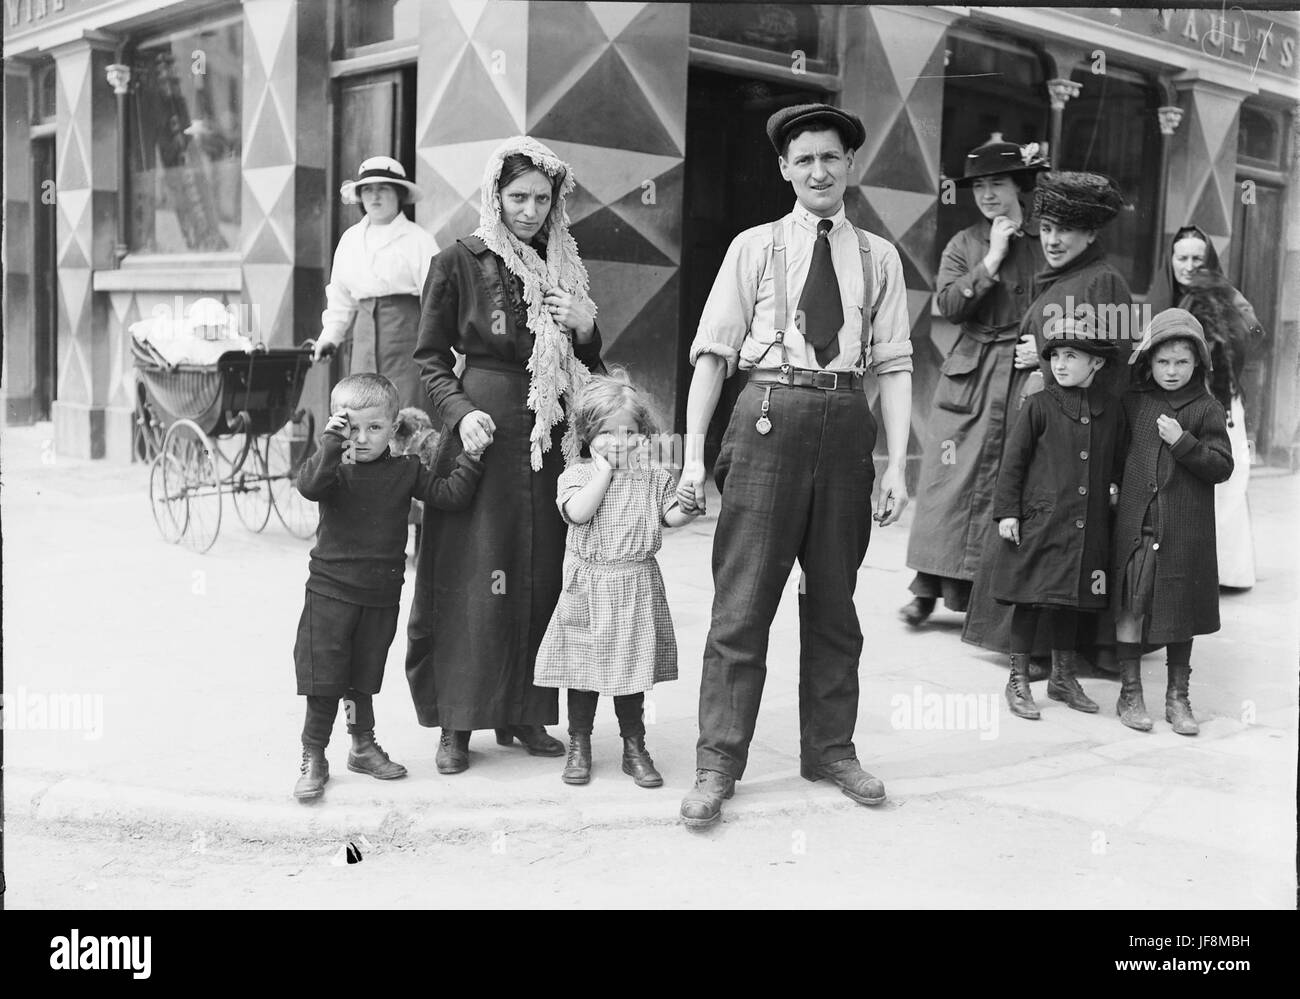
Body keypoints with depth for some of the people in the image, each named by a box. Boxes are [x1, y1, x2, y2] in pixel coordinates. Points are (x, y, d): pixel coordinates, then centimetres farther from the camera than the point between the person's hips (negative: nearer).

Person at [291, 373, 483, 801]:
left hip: (381, 594, 3)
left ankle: (364, 746, 34)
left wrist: (470, 462, -8)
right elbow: (309, 485, -30)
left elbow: (449, 494, 0)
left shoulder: (405, 471, 1)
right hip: (330, 591, -3)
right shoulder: (335, 469, -9)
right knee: (323, 681, 1)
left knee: (364, 678, 18)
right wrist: (331, 444, -36)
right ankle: (313, 759, 13)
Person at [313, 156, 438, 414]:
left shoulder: (418, 240, -2)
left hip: (405, 330, -5)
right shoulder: (350, 238, 15)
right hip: (366, 332, 5)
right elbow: (341, 296, 21)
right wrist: (329, 336, 12)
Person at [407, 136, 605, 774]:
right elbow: (430, 358, 1)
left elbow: (589, 365, 18)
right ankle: (457, 722, 6)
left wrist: (585, 327, -2)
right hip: (485, 427, -4)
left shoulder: (565, 267, 14)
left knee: (543, 577, 5)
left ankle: (524, 712, 17)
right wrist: (461, 411, -14)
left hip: (551, 434, 4)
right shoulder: (459, 262, 1)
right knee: (471, 580, -4)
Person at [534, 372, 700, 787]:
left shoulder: (653, 474, 6)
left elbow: (670, 515, 3)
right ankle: (579, 746, 20)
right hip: (588, 586, -1)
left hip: (636, 586, 2)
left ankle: (634, 747, 19)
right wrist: (605, 470, -14)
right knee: (583, 667, 5)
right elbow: (577, 511, -19)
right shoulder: (577, 474, -1)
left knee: (633, 667, 7)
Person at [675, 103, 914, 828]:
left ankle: (831, 749, 26)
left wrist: (898, 463, -3)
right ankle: (718, 765, 5)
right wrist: (694, 454, -6)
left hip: (847, 425, 2)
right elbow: (713, 351, 2)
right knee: (743, 599, -3)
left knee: (835, 597, 12)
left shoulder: (879, 258, 11)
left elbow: (894, 363, 6)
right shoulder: (754, 249, 7)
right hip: (769, 418, -2)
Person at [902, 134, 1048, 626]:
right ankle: (928, 587, 7)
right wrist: (992, 259, -11)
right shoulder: (964, 244, 7)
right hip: (970, 376, 1)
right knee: (950, 479, -1)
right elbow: (948, 304, -7)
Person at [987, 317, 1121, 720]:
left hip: (1087, 527, 4)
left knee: (1071, 601, 14)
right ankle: (1019, 681, 13)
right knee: (1030, 600, 1)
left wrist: (1113, 488, 5)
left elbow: (1114, 460, 20)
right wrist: (1006, 511, -6)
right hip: (1038, 521, -3)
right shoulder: (1039, 406, -4)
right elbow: (1013, 460, -3)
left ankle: (1064, 677, 29)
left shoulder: (1110, 409, 7)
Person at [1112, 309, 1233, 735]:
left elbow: (1222, 466, -6)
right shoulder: (1133, 403, 6)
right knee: (1131, 605, 2)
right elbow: (1118, 451, 18)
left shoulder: (1207, 409, 0)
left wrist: (1183, 442, -17)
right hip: (1135, 523, 1)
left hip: (1185, 530, -1)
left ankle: (1177, 696, 19)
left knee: (1180, 609, 7)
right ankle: (1130, 692, 14)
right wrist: (1115, 484, 4)